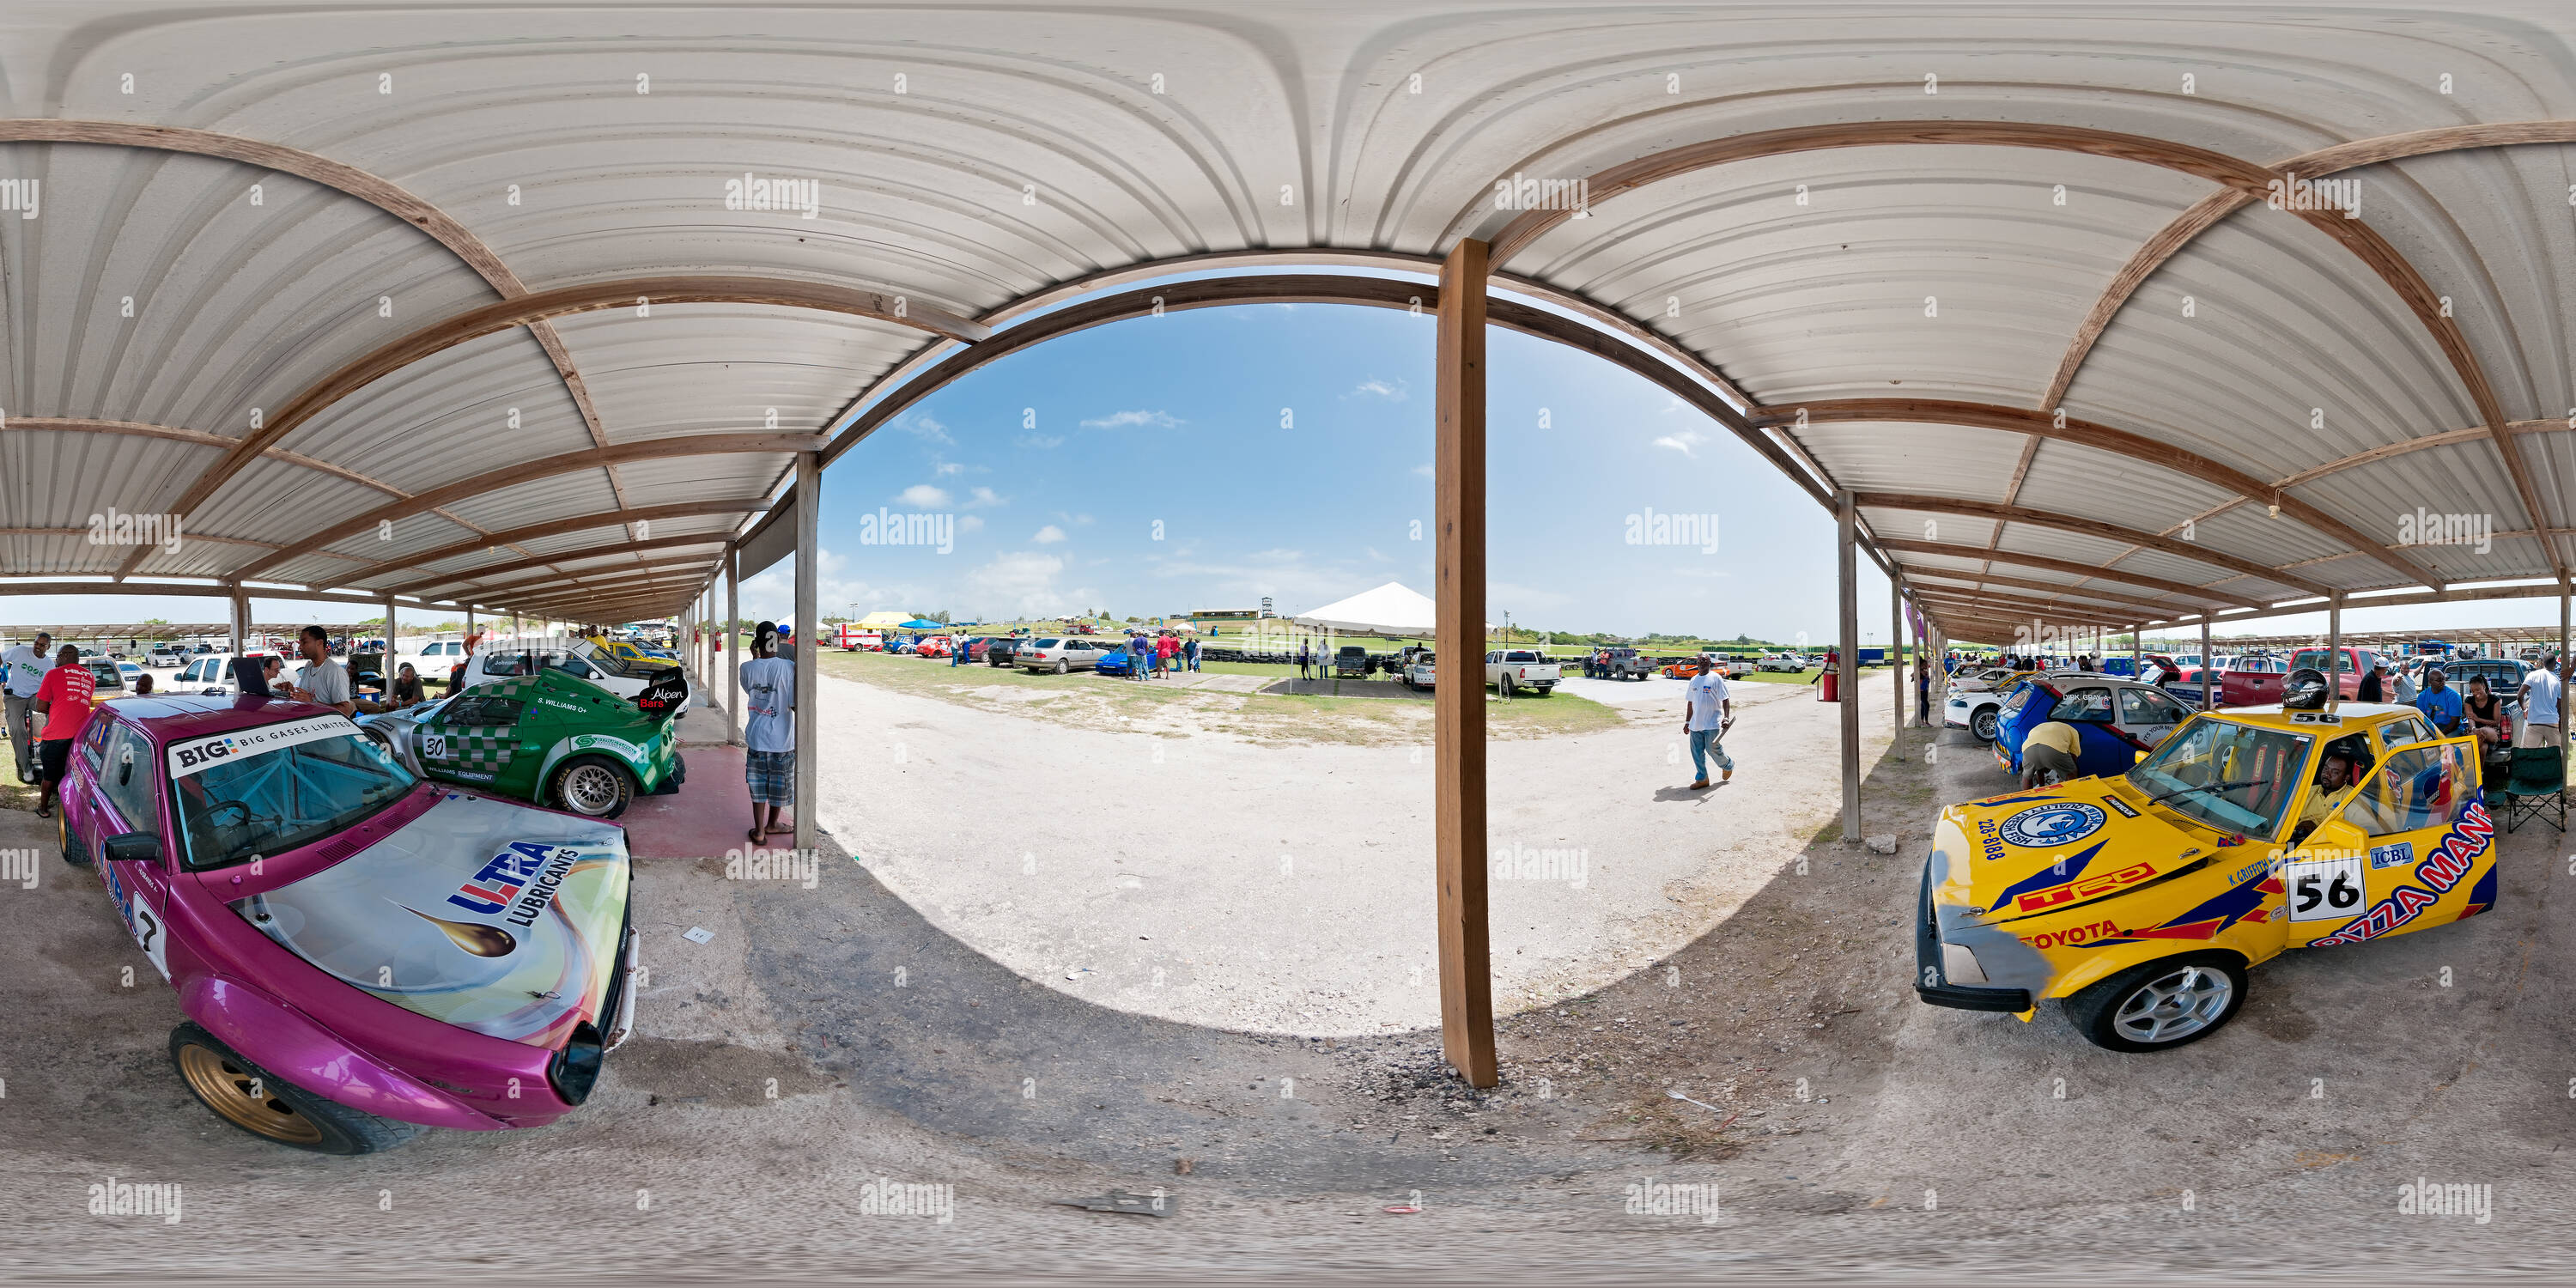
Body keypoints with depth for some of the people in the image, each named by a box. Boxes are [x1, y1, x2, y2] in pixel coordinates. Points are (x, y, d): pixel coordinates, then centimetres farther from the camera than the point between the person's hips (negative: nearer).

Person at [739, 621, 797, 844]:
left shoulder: (748, 668, -7)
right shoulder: (788, 667, -19)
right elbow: (795, 705, -18)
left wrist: (755, 658, 18)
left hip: (756, 736, 3)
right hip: (781, 738, -3)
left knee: (758, 783, 14)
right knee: (780, 783, 17)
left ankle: (759, 830, 17)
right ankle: (772, 824, 34)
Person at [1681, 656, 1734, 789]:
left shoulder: (1716, 678, -5)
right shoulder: (1693, 680, 13)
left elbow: (1725, 699, -8)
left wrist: (1726, 717, -20)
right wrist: (1687, 722, 19)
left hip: (1712, 723, -6)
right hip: (1696, 723, 6)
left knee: (1712, 749, -5)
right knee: (1697, 752, 4)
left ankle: (1728, 765, 25)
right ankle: (1702, 779, 13)